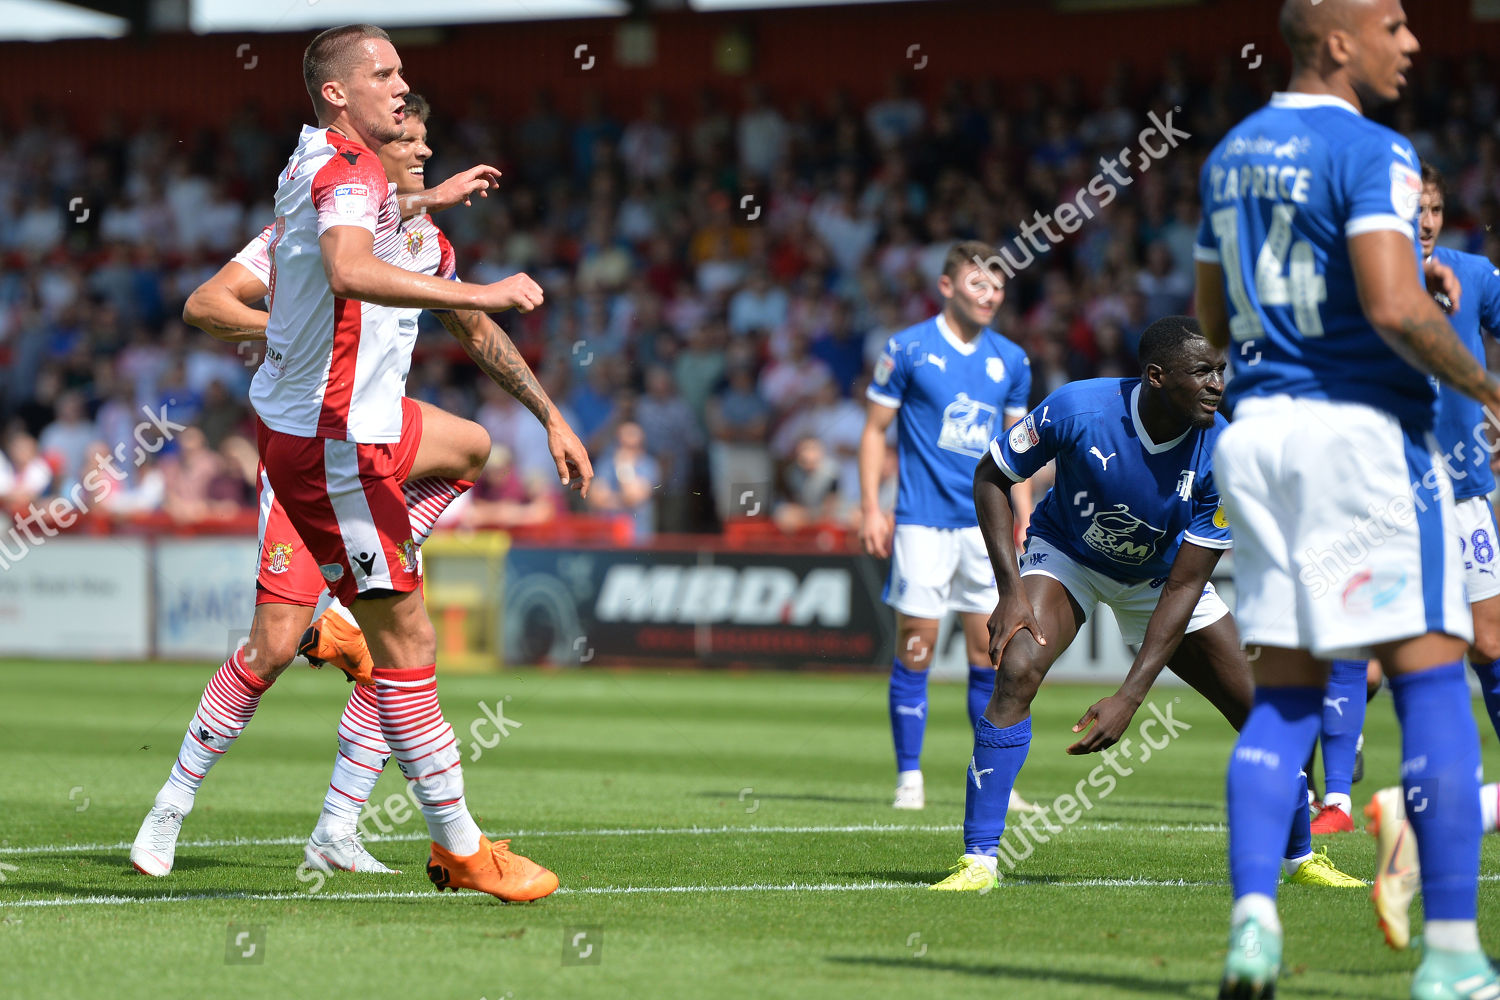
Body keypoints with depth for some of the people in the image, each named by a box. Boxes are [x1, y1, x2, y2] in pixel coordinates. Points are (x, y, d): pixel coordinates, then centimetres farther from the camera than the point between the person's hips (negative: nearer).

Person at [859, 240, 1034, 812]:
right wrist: (871, 508, -5)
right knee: (916, 648, -4)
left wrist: (1025, 519, 11)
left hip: (987, 524, 4)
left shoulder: (1010, 360, 10)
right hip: (922, 522, -3)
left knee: (991, 652, 2)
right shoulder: (908, 350, -2)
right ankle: (909, 779, 4)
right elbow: (875, 429, 2)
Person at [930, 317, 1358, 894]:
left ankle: (1299, 857, 22)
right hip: (1066, 555, -2)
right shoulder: (1077, 409, -32)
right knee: (1017, 671, -29)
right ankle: (979, 861, -23)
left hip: (1159, 576, 2)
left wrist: (1130, 697, -32)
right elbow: (991, 476, -14)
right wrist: (1012, 590, -24)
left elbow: (1183, 588, -26)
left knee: (1258, 708, -3)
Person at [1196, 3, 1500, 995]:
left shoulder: (1231, 154, 14)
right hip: (1364, 428, -7)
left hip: (1259, 429, 7)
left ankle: (1253, 915, -6)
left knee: (1284, 696, 10)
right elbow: (1395, 312, -23)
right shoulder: (1371, 153, -11)